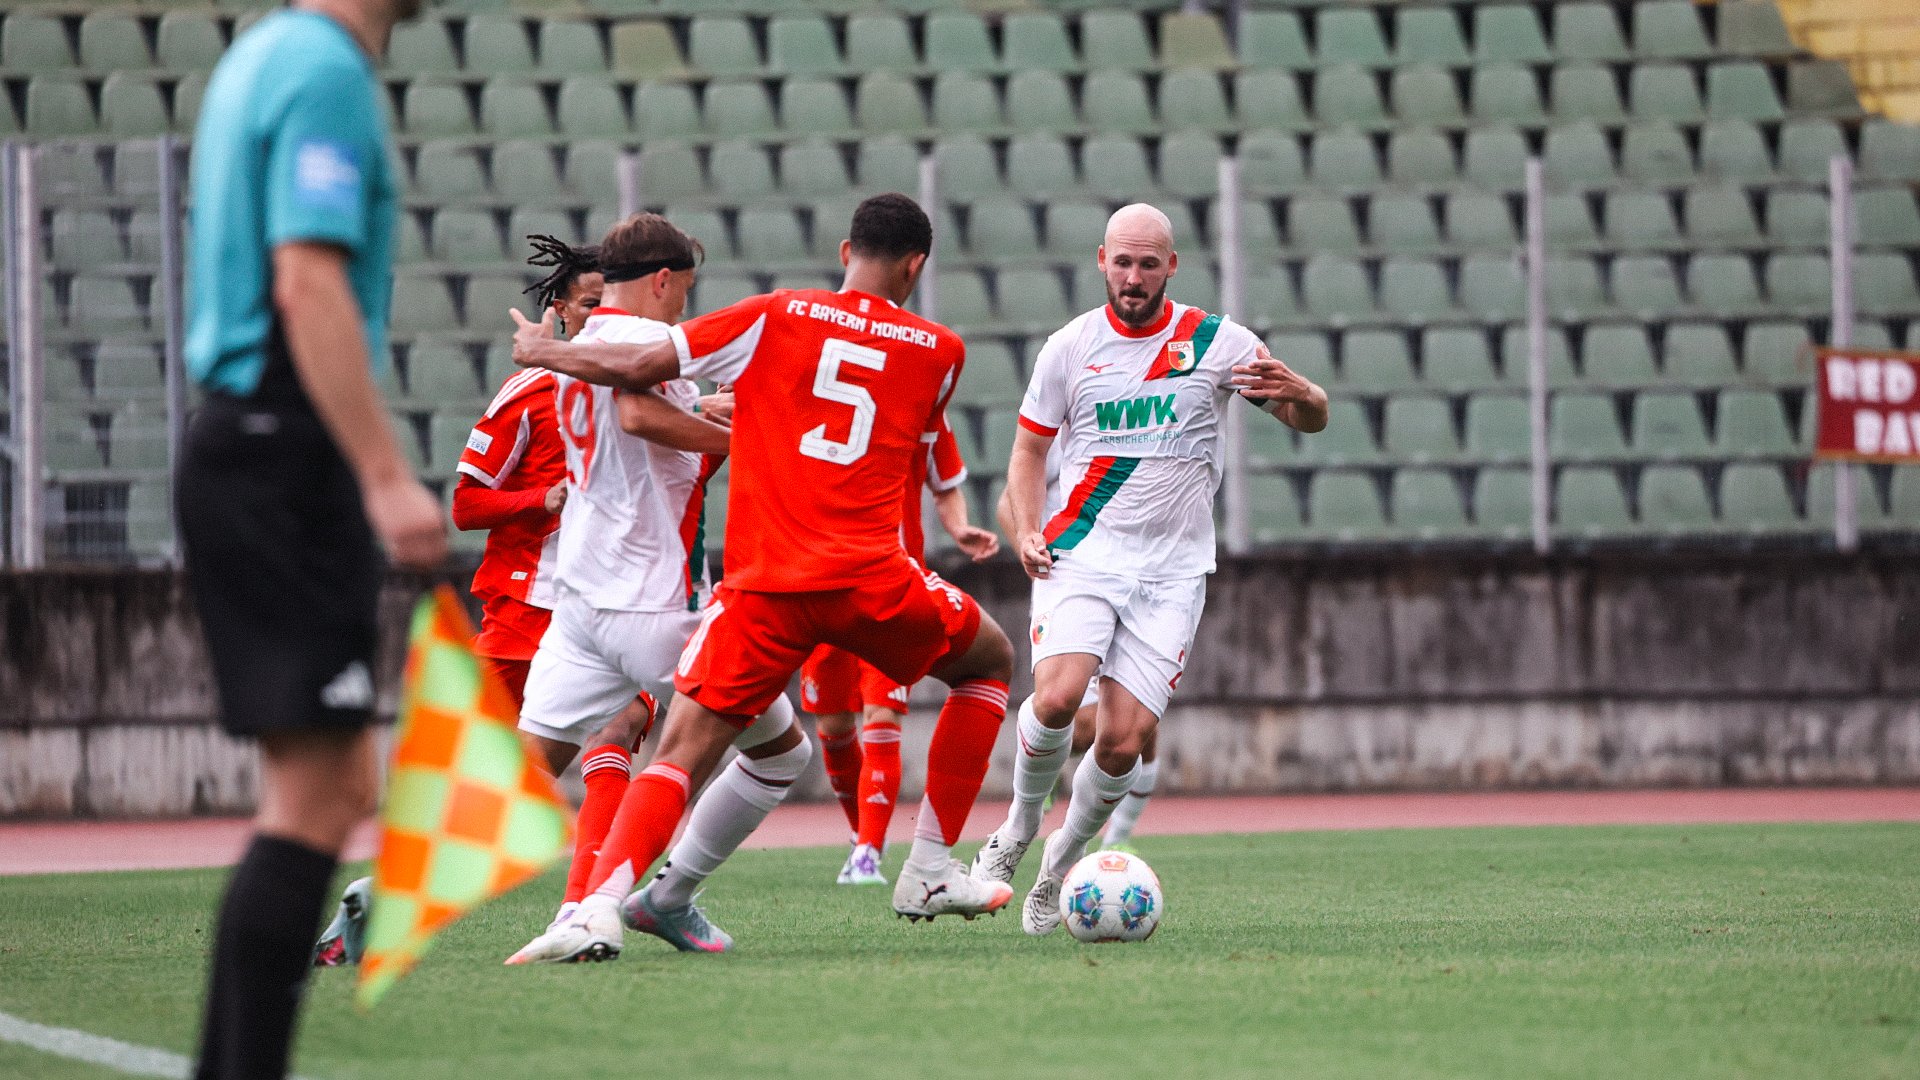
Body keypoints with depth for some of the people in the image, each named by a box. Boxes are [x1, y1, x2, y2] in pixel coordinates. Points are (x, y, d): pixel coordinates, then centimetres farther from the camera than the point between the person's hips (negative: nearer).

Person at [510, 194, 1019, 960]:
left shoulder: (777, 318, 6)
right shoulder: (939, 352, 10)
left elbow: (638, 367, 2)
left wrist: (541, 351, 20)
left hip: (764, 582, 0)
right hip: (870, 578, 0)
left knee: (684, 751, -1)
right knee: (989, 661, 27)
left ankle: (601, 902, -26)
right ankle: (931, 870, 24)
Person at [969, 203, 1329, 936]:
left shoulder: (1216, 343, 2)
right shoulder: (1069, 348, 5)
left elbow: (1312, 421, 6)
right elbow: (1030, 447, 16)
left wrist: (1297, 395, -19)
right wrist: (1026, 531, -2)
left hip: (1171, 571, 0)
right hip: (1082, 551, 0)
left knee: (1123, 743, -10)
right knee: (1057, 698, -25)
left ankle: (1060, 866, 15)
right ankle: (1017, 831, 2)